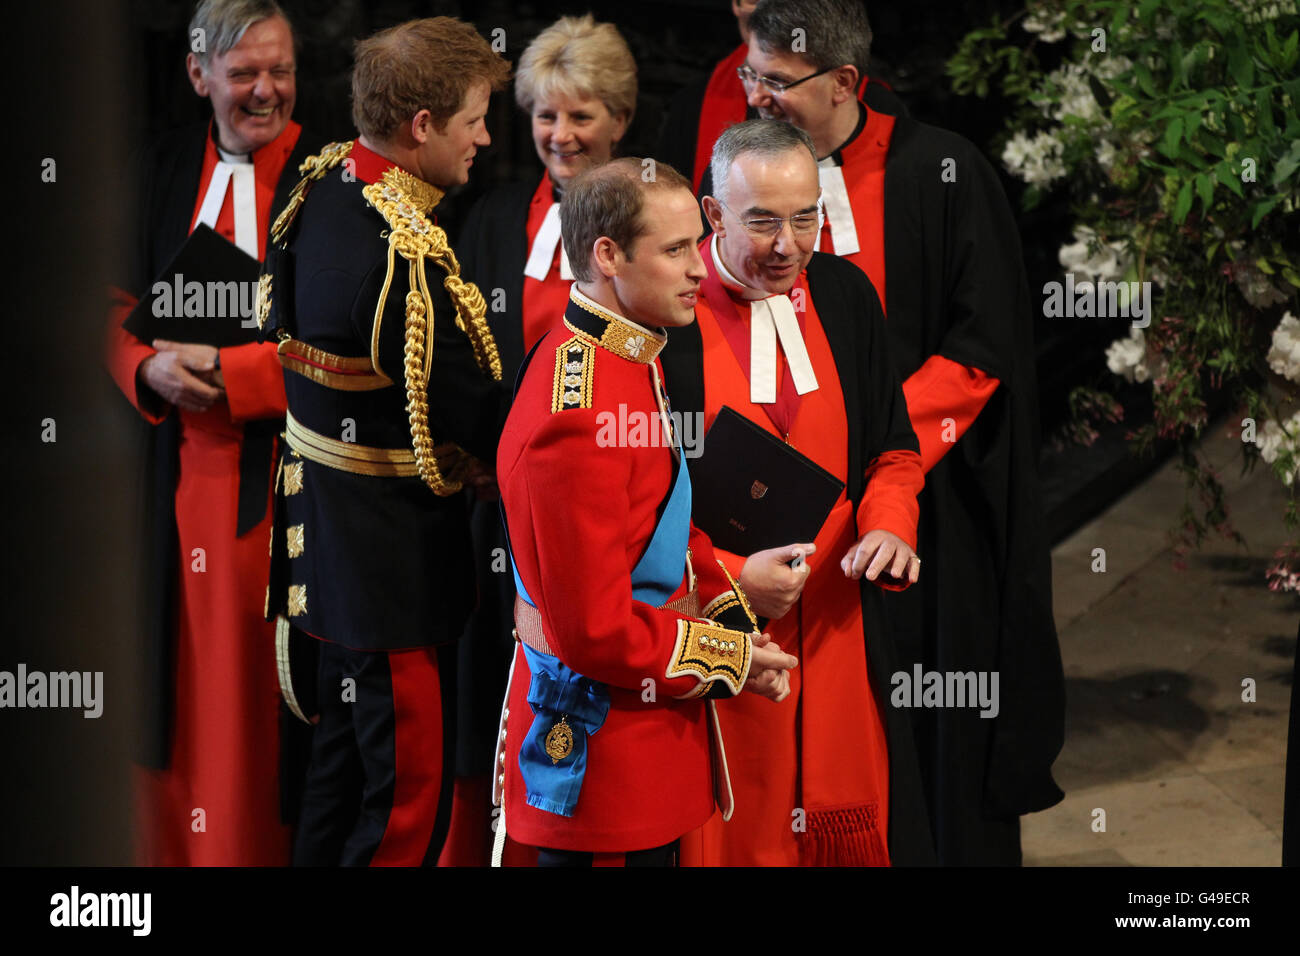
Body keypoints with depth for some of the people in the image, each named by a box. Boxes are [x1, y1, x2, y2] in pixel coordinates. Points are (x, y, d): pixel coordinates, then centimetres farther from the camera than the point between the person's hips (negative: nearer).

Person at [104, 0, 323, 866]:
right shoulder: (167, 169, 9)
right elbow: (120, 304, 13)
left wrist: (229, 372, -14)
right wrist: (149, 369, -7)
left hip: (278, 464, -4)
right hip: (179, 465, 4)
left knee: (256, 680, -1)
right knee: (183, 680, 8)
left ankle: (258, 842, 10)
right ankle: (175, 839, 18)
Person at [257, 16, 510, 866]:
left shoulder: (322, 186, 2)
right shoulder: (405, 261, -26)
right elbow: (480, 427, -20)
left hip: (326, 536, 10)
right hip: (394, 564, -10)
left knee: (345, 748, 23)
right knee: (410, 793, -1)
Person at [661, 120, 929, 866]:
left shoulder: (845, 293, 5)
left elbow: (893, 444, 14)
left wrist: (890, 525, -6)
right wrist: (729, 578, -19)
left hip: (838, 623, 4)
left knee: (854, 828, 10)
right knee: (732, 833, 4)